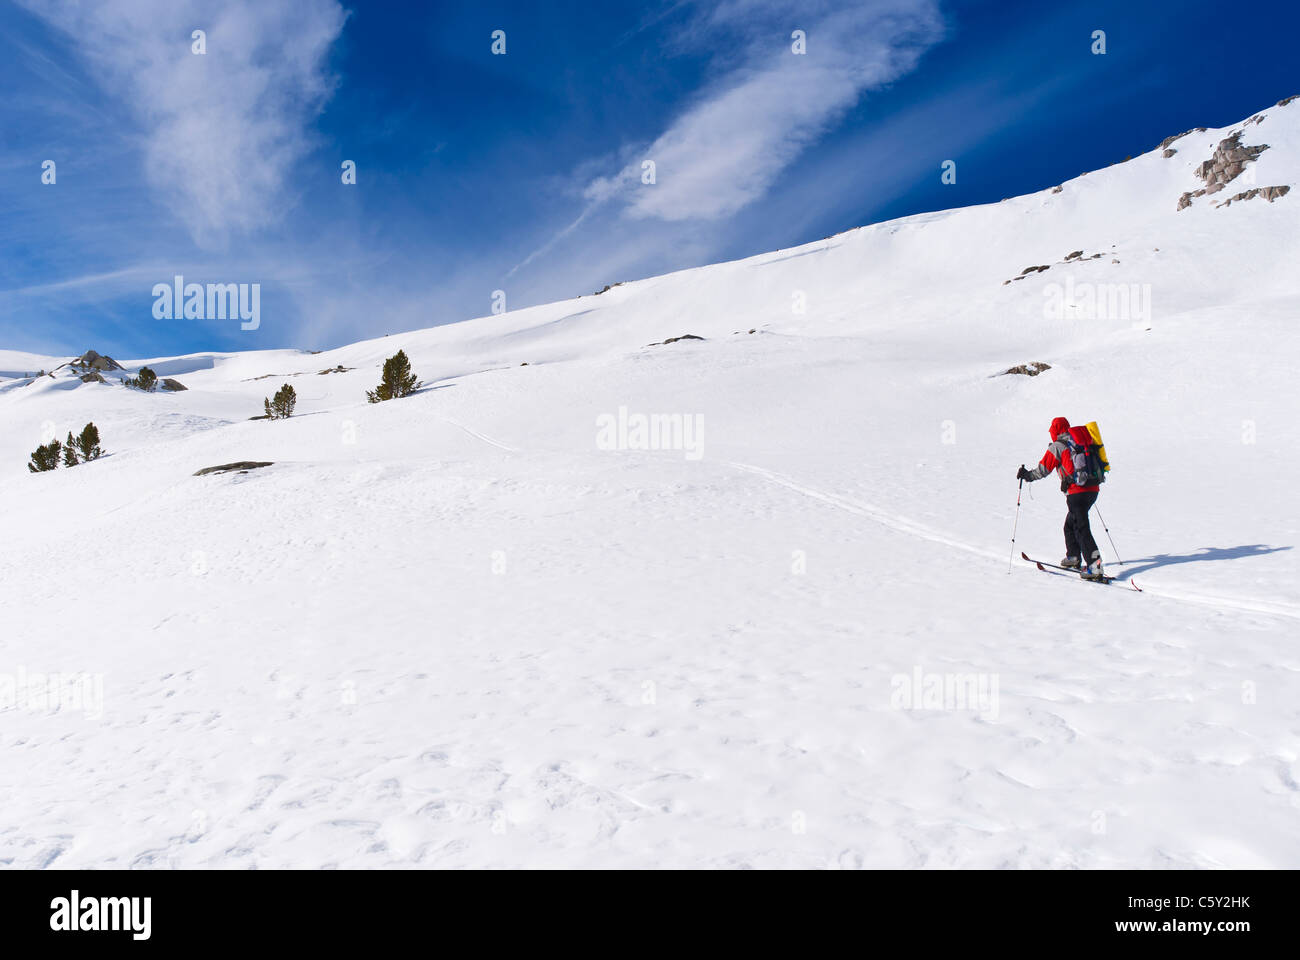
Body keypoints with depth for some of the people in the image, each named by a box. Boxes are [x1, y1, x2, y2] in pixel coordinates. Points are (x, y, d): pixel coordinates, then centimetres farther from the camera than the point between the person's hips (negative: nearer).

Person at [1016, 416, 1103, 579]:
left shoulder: (1057, 446, -2)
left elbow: (1043, 469, 1)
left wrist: (1027, 475, 17)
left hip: (1076, 492, -8)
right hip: (1093, 489, 8)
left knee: (1081, 529, -9)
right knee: (1070, 524, 23)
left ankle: (1094, 566, -18)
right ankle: (1073, 557, 31)